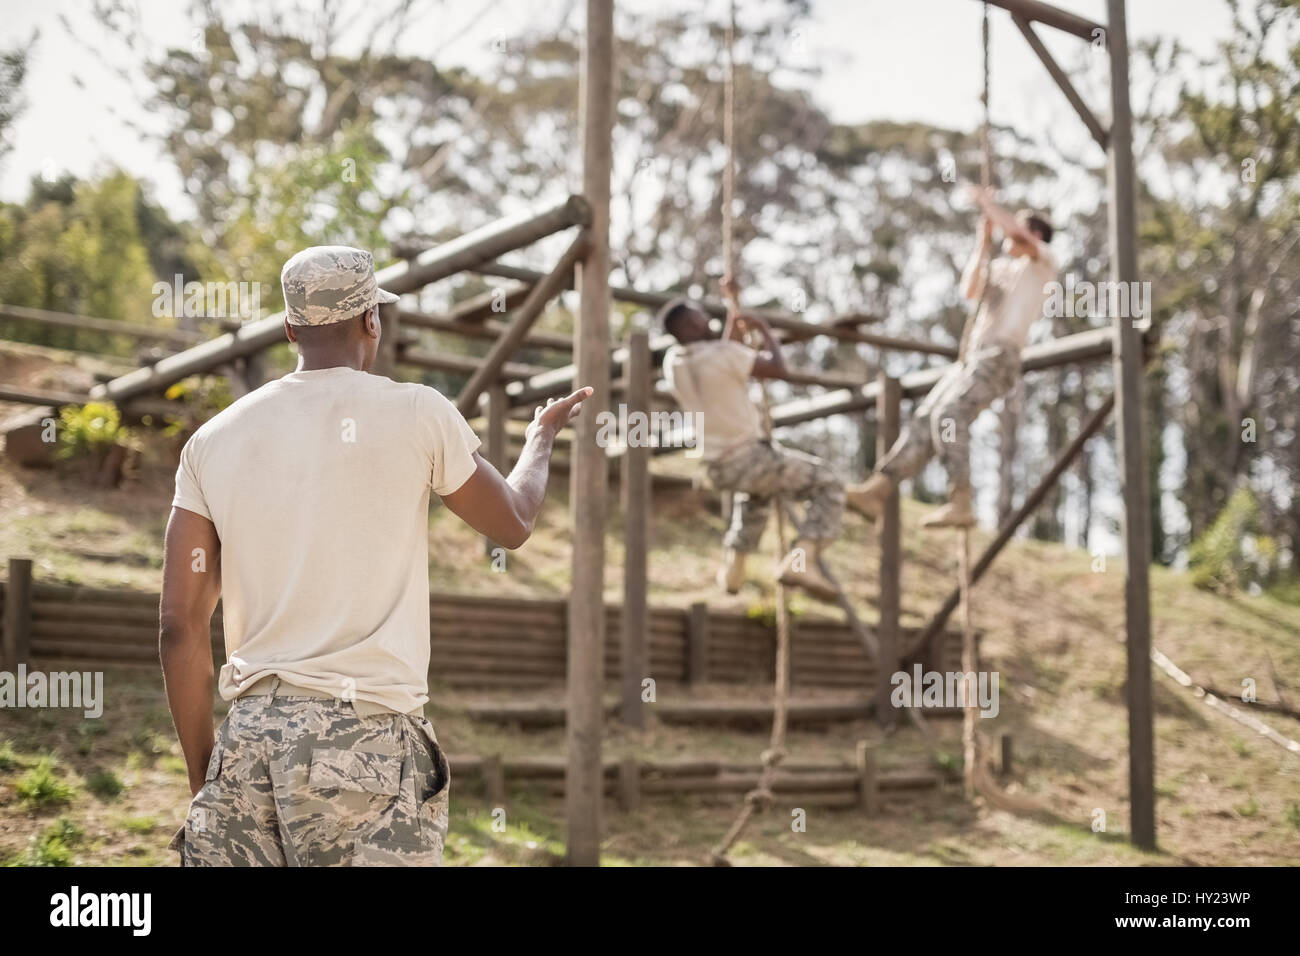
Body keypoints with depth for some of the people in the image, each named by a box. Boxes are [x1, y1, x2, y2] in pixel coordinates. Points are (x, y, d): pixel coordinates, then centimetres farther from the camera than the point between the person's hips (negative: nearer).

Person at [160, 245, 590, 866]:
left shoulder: (212, 440, 9)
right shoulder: (417, 413, -1)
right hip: (366, 737, -4)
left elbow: (180, 628, 7)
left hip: (248, 738, 4)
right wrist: (542, 435, 36)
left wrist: (204, 777, 15)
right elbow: (513, 524, 16)